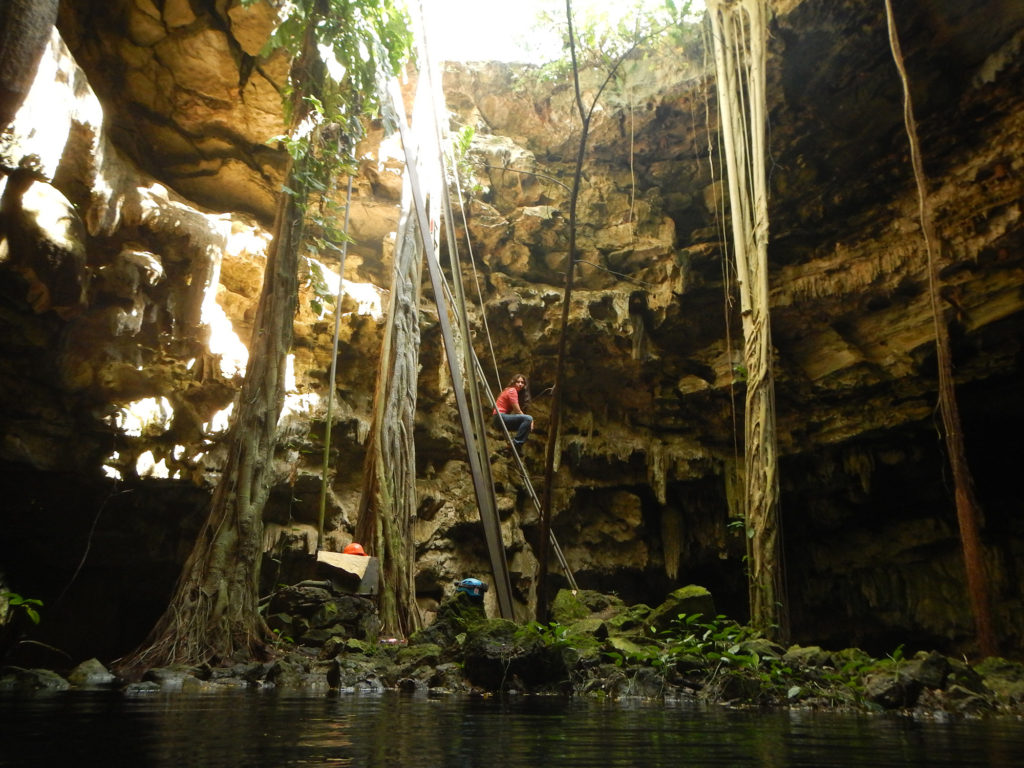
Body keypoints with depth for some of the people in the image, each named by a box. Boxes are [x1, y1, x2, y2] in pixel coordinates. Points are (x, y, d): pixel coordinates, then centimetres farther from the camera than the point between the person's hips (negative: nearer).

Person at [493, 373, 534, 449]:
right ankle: (515, 444, -19)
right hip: (500, 417, -10)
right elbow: (518, 411, -13)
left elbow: (515, 411, 10)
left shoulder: (516, 392, 21)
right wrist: (530, 421, -3)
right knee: (528, 419, -22)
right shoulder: (512, 391, -9)